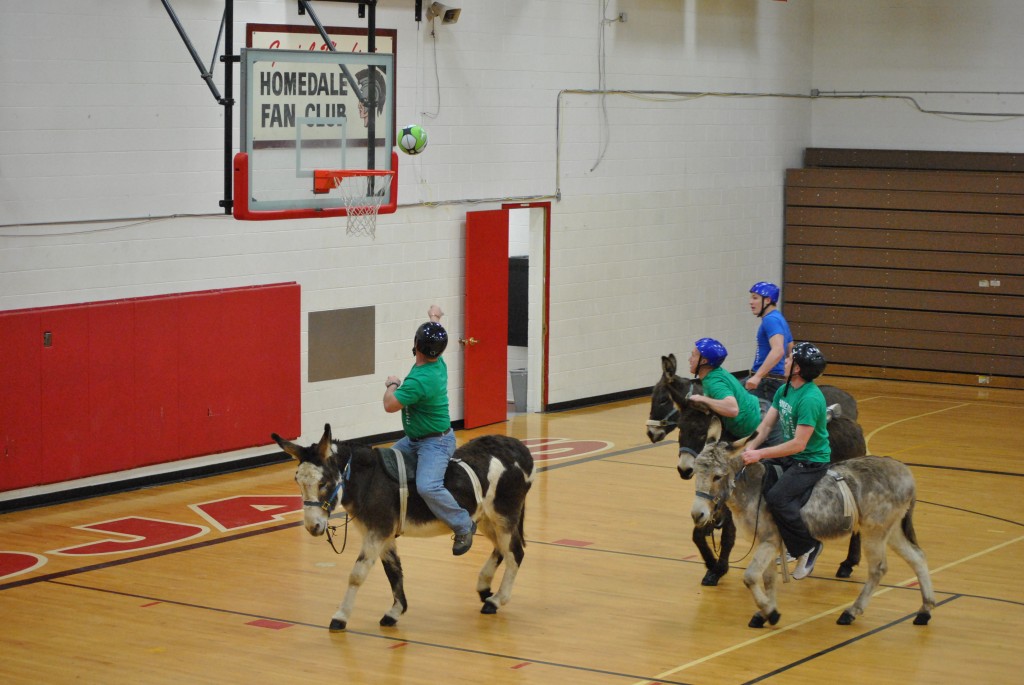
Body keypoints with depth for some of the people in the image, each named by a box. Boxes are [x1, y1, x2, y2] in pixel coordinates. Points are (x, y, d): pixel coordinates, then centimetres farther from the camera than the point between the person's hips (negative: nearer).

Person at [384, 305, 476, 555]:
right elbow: (435, 340, 22)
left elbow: (390, 405, -22)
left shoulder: (420, 380, -30)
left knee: (427, 487, -29)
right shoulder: (438, 363, -2)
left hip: (435, 443, -11)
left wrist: (391, 385, -2)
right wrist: (435, 318, 41)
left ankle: (464, 525, -16)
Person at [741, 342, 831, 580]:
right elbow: (765, 424, 4)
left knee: (776, 497, -25)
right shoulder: (784, 390, 4)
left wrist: (760, 454, -27)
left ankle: (809, 546, -7)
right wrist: (750, 448, -14)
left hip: (812, 461, -10)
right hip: (791, 457, 10)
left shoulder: (810, 399, -25)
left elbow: (798, 444, -27)